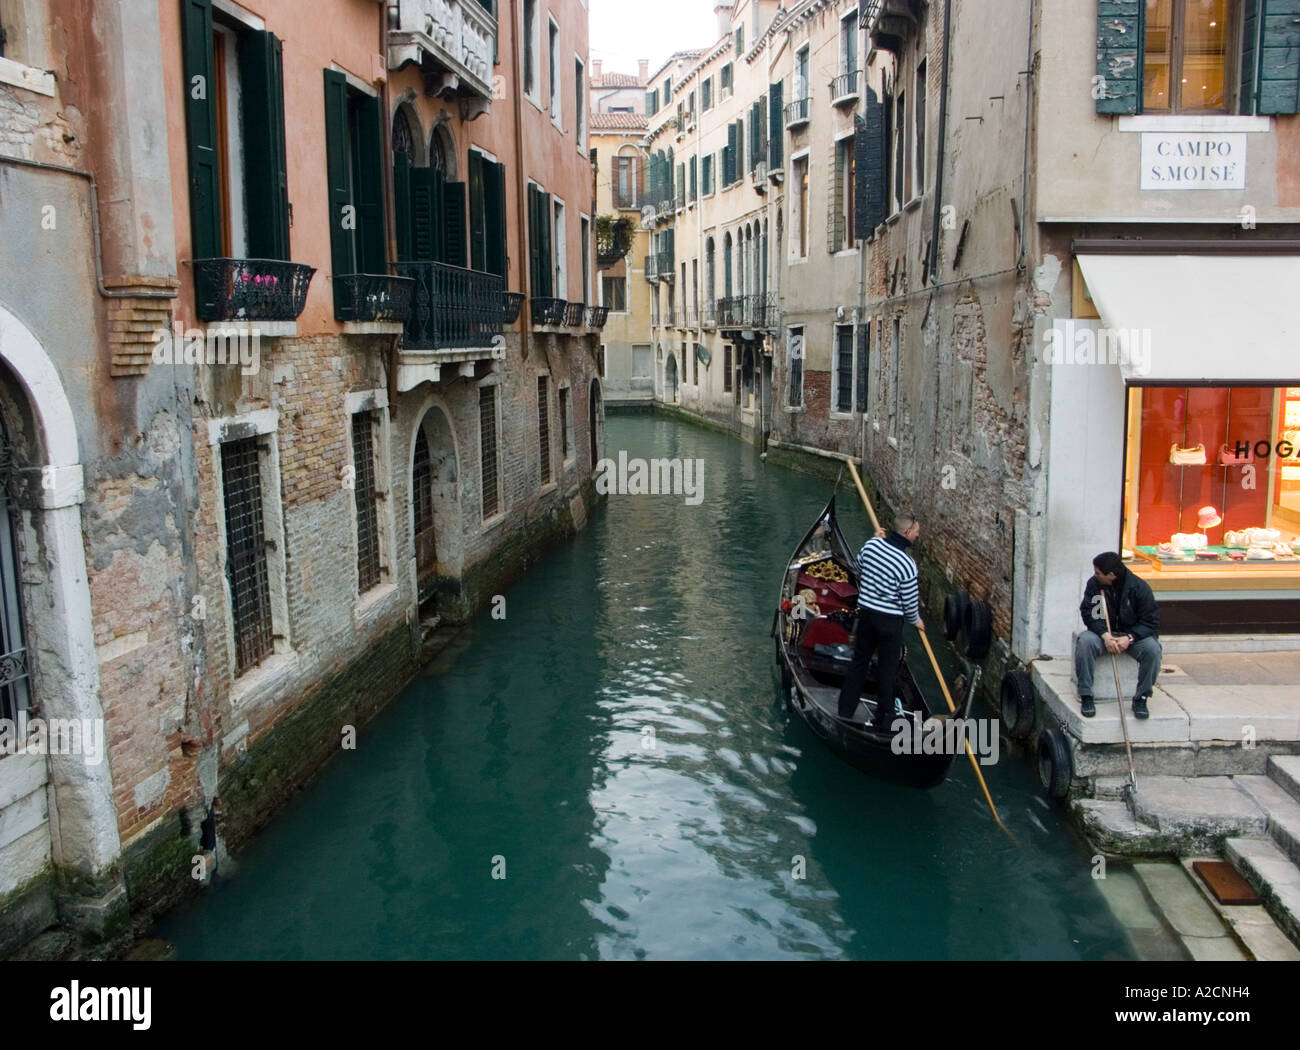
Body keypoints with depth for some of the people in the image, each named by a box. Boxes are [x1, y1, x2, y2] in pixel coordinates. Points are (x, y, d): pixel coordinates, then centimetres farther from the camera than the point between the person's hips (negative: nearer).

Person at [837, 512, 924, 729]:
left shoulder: (872, 544, -8)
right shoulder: (907, 564, -23)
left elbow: (860, 567, 13)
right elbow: (910, 601, -13)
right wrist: (915, 620, 7)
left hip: (866, 613, 5)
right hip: (890, 621, -5)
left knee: (859, 662, 18)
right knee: (887, 670, 9)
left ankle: (845, 712, 26)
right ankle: (883, 722, 19)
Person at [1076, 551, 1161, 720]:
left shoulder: (1140, 587, -12)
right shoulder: (1094, 584, -5)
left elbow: (1151, 622, -9)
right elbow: (1088, 613, -8)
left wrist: (1129, 638, -25)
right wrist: (1105, 636, -25)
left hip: (1133, 634, -1)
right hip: (1103, 632, 1)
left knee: (1152, 649, -31)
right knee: (1085, 641, -31)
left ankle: (1141, 698, -14)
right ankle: (1086, 696, -23)